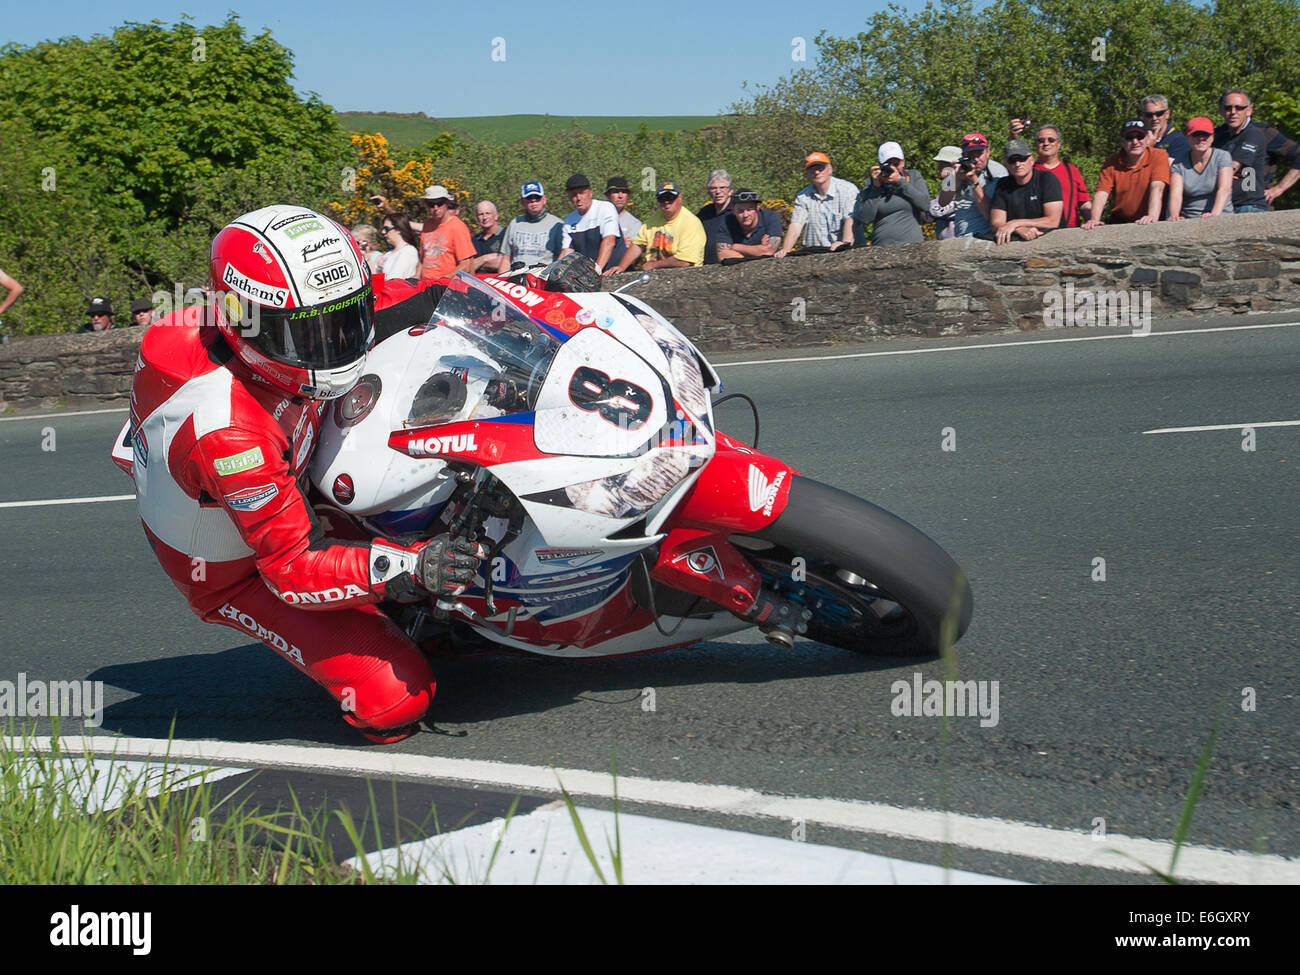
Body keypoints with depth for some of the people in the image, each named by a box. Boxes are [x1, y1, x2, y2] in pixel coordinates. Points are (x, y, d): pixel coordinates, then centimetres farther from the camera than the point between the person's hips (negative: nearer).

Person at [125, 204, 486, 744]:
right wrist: (409, 568, -47)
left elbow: (346, 299, 4)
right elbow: (293, 570, -35)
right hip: (238, 570, -8)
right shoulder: (228, 433, -43)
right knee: (396, 701, -19)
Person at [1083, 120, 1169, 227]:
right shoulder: (1111, 163, 3)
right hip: (1120, 222, 2)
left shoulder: (1159, 156, -5)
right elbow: (1102, 193, -7)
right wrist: (1095, 219, -26)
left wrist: (1152, 216, -36)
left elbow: (1157, 187, -19)